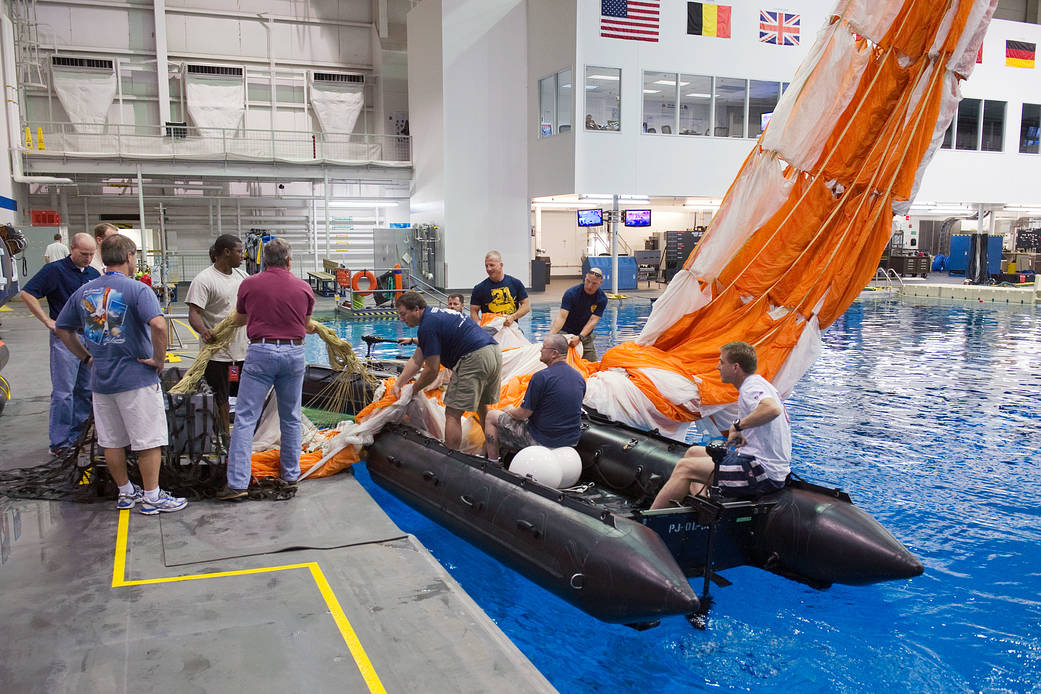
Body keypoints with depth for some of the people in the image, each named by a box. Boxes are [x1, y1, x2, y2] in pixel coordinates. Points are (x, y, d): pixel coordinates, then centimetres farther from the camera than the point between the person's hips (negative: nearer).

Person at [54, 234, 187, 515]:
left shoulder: (84, 292, 7)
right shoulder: (137, 289, -14)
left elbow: (62, 329, 16)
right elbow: (158, 325, -30)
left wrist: (86, 356, 18)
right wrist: (159, 359, -18)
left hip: (100, 380, 7)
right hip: (137, 378, -6)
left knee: (112, 442, 16)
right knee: (149, 442, 4)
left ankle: (125, 492, 28)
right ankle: (152, 498, 10)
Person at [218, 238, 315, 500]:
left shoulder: (249, 284, 0)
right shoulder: (303, 287, 3)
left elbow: (239, 320, 16)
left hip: (261, 353, -2)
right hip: (294, 353, 2)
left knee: (245, 418, -1)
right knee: (291, 418, 15)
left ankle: (237, 482, -6)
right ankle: (291, 475, 23)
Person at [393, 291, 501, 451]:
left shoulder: (427, 325, -9)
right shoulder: (435, 315, 23)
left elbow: (432, 370, -6)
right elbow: (416, 360, 24)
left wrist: (413, 390, 10)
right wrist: (398, 384, 19)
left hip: (475, 358, -10)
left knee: (453, 413, -4)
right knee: (482, 407, 24)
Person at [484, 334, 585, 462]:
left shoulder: (541, 377, -21)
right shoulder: (580, 377, 2)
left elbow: (523, 414, -15)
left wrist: (509, 410, 8)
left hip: (543, 440, -8)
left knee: (491, 416, 9)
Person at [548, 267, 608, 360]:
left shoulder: (602, 299, -9)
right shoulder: (571, 293, -18)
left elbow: (593, 320, -17)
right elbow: (562, 317, -26)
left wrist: (579, 337, -33)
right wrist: (550, 335, -41)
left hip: (585, 335, 3)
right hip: (566, 333, -3)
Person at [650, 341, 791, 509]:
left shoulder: (751, 386, -17)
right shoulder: (759, 383, 15)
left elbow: (773, 409, -39)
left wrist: (738, 425, -27)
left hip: (764, 473, -11)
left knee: (685, 467, -12)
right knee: (694, 452, 19)